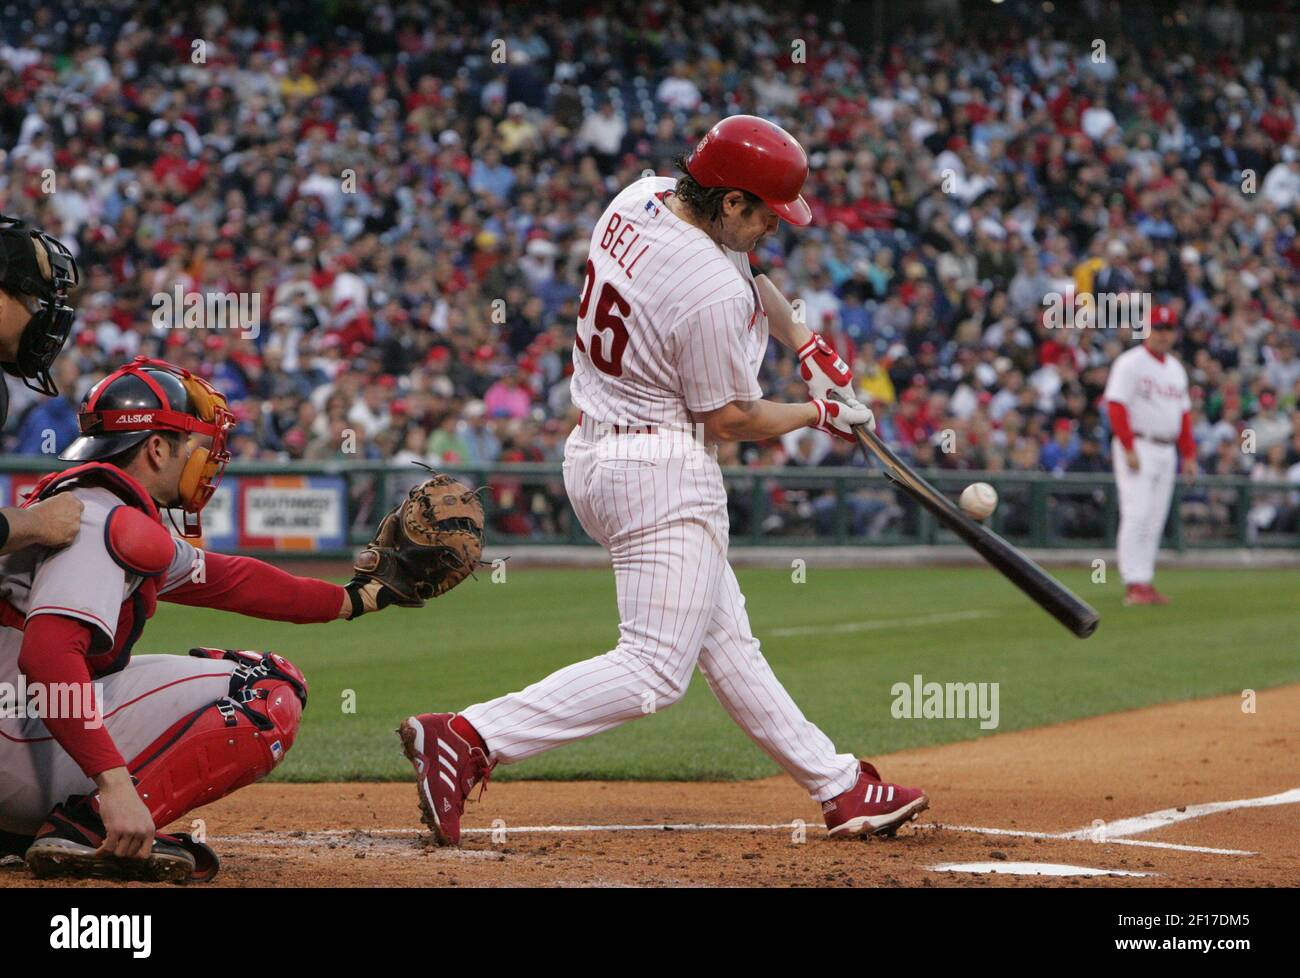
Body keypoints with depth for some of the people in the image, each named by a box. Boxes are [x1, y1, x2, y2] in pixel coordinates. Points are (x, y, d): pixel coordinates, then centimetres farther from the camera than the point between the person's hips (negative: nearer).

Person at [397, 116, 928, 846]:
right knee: (656, 669, -10)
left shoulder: (640, 199, 2)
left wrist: (805, 342, 16)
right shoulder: (713, 294, -25)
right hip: (662, 469, -11)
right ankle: (468, 739, -18)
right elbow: (729, 420, -13)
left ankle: (840, 788, 25)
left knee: (726, 640, 15)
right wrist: (819, 413, 4)